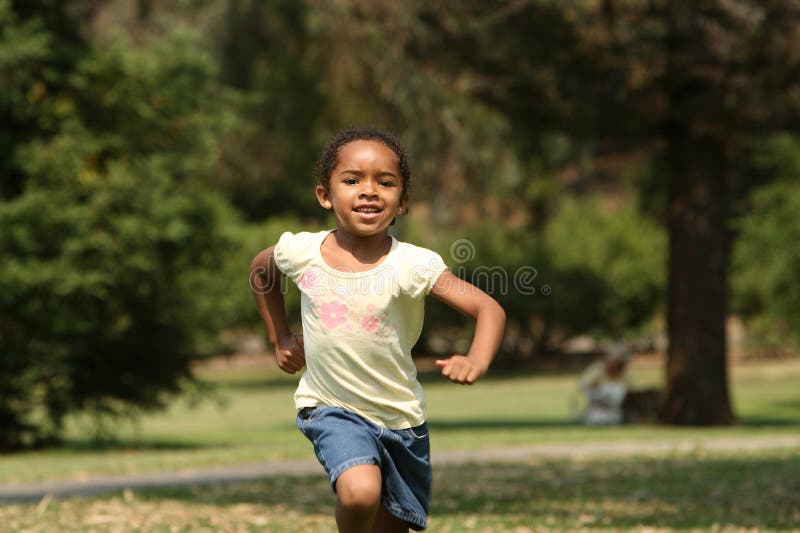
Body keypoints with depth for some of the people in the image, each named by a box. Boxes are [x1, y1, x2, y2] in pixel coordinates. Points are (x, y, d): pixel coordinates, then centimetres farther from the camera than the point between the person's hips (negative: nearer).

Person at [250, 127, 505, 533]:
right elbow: (260, 270, 13)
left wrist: (476, 361, -42)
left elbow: (489, 309, -23)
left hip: (401, 417, 1)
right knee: (360, 493, -29)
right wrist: (280, 339, 11)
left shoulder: (411, 265, -19)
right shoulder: (301, 252, -11)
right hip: (332, 408, -1)